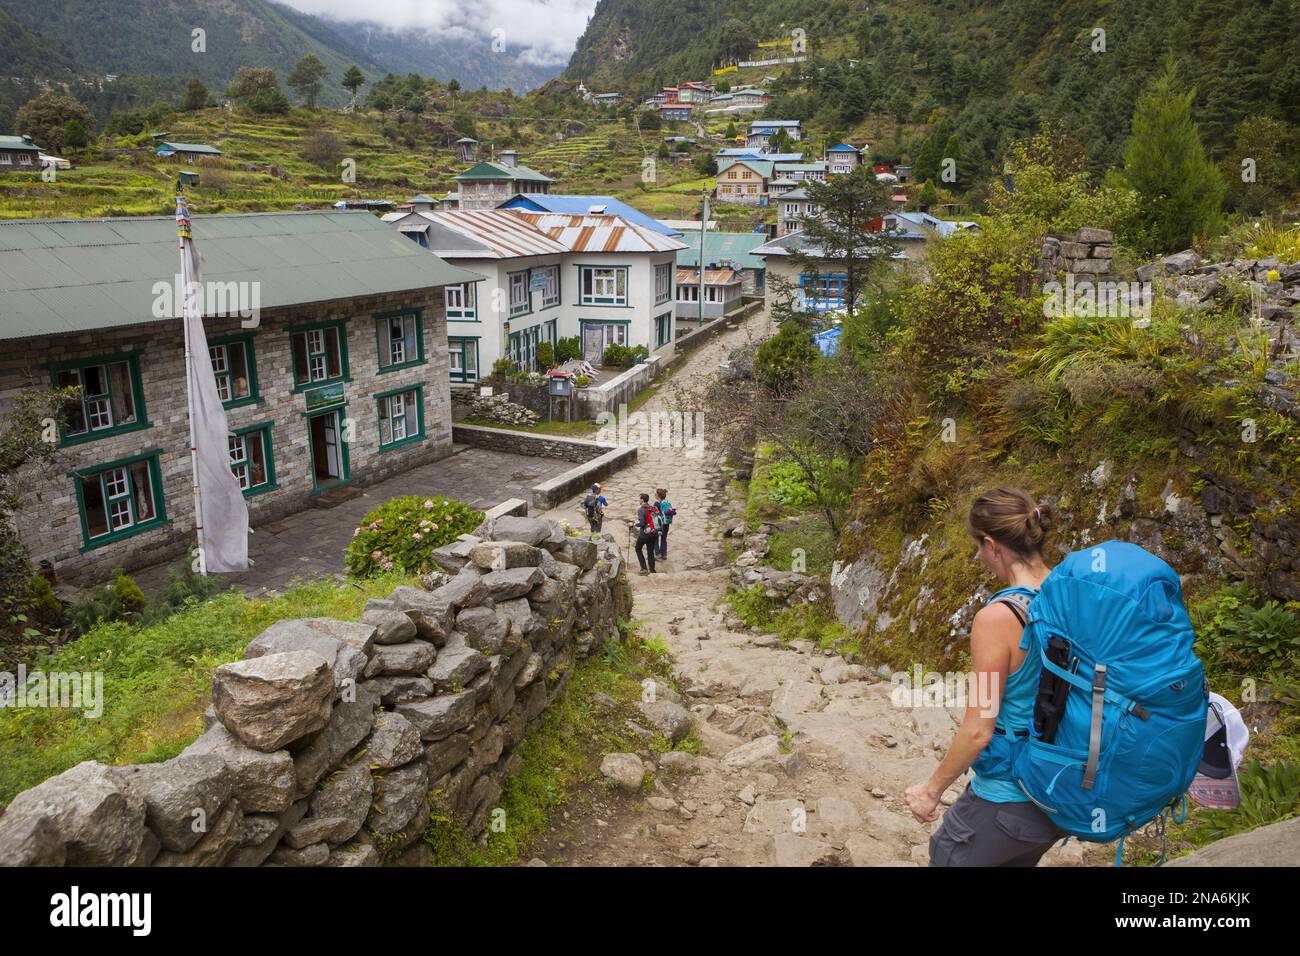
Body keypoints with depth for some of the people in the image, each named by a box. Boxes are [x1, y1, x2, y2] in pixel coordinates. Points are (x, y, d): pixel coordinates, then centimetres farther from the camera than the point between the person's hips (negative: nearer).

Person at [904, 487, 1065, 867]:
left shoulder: (997, 618, -26)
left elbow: (978, 730, -21)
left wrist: (932, 789, -7)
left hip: (1008, 798, -7)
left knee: (946, 856, 18)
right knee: (1016, 861, 29)